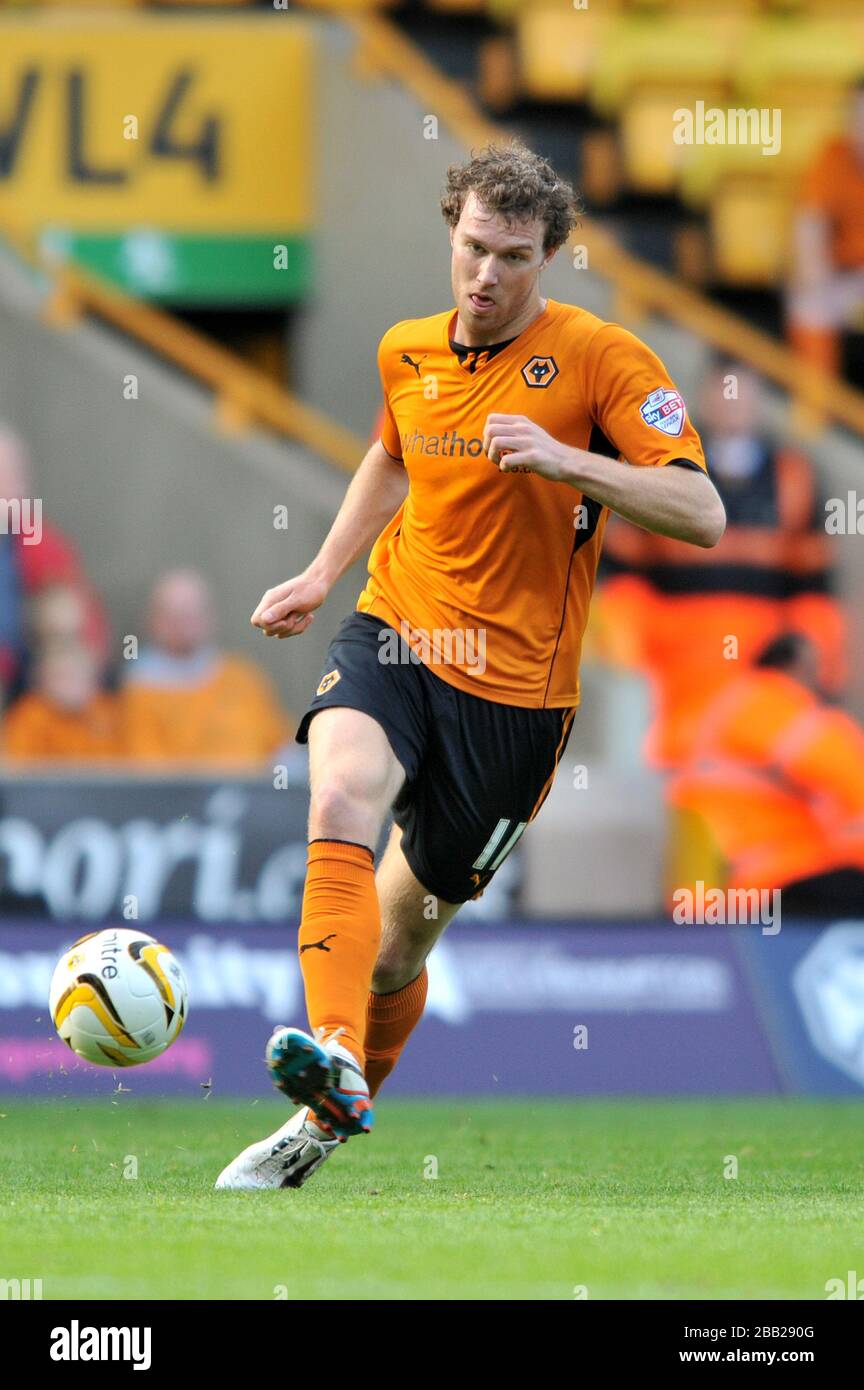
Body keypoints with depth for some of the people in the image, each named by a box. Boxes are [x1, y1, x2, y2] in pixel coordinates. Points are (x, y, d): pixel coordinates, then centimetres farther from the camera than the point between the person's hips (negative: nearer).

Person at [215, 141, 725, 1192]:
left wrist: (566, 460, -28)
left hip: (514, 687, -3)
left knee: (402, 935, 5)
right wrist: (323, 573, 22)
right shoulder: (406, 352, 7)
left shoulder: (602, 358, -10)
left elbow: (702, 515, -17)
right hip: (392, 632, 3)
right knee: (341, 801, -30)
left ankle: (328, 1121, 29)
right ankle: (333, 1056, -46)